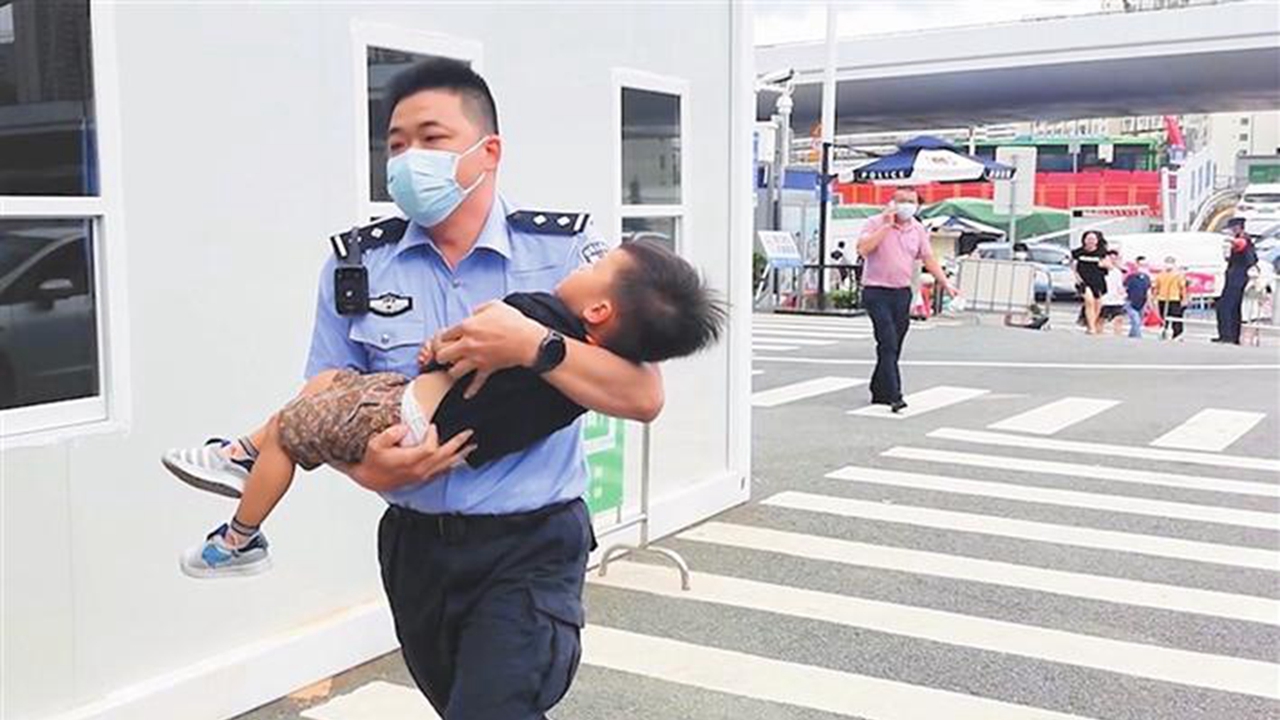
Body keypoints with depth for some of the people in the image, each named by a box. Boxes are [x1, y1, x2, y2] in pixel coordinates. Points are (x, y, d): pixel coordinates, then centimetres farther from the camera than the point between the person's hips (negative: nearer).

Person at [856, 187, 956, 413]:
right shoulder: (876, 223, -5)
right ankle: (894, 396, -17)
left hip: (902, 293, 6)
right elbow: (863, 249, -20)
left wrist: (945, 282, 7)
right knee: (888, 343, -14)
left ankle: (879, 393, 20)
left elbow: (928, 258, 14)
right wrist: (886, 226, -18)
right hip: (876, 292, -6)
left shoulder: (918, 229, 10)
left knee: (893, 347, 9)